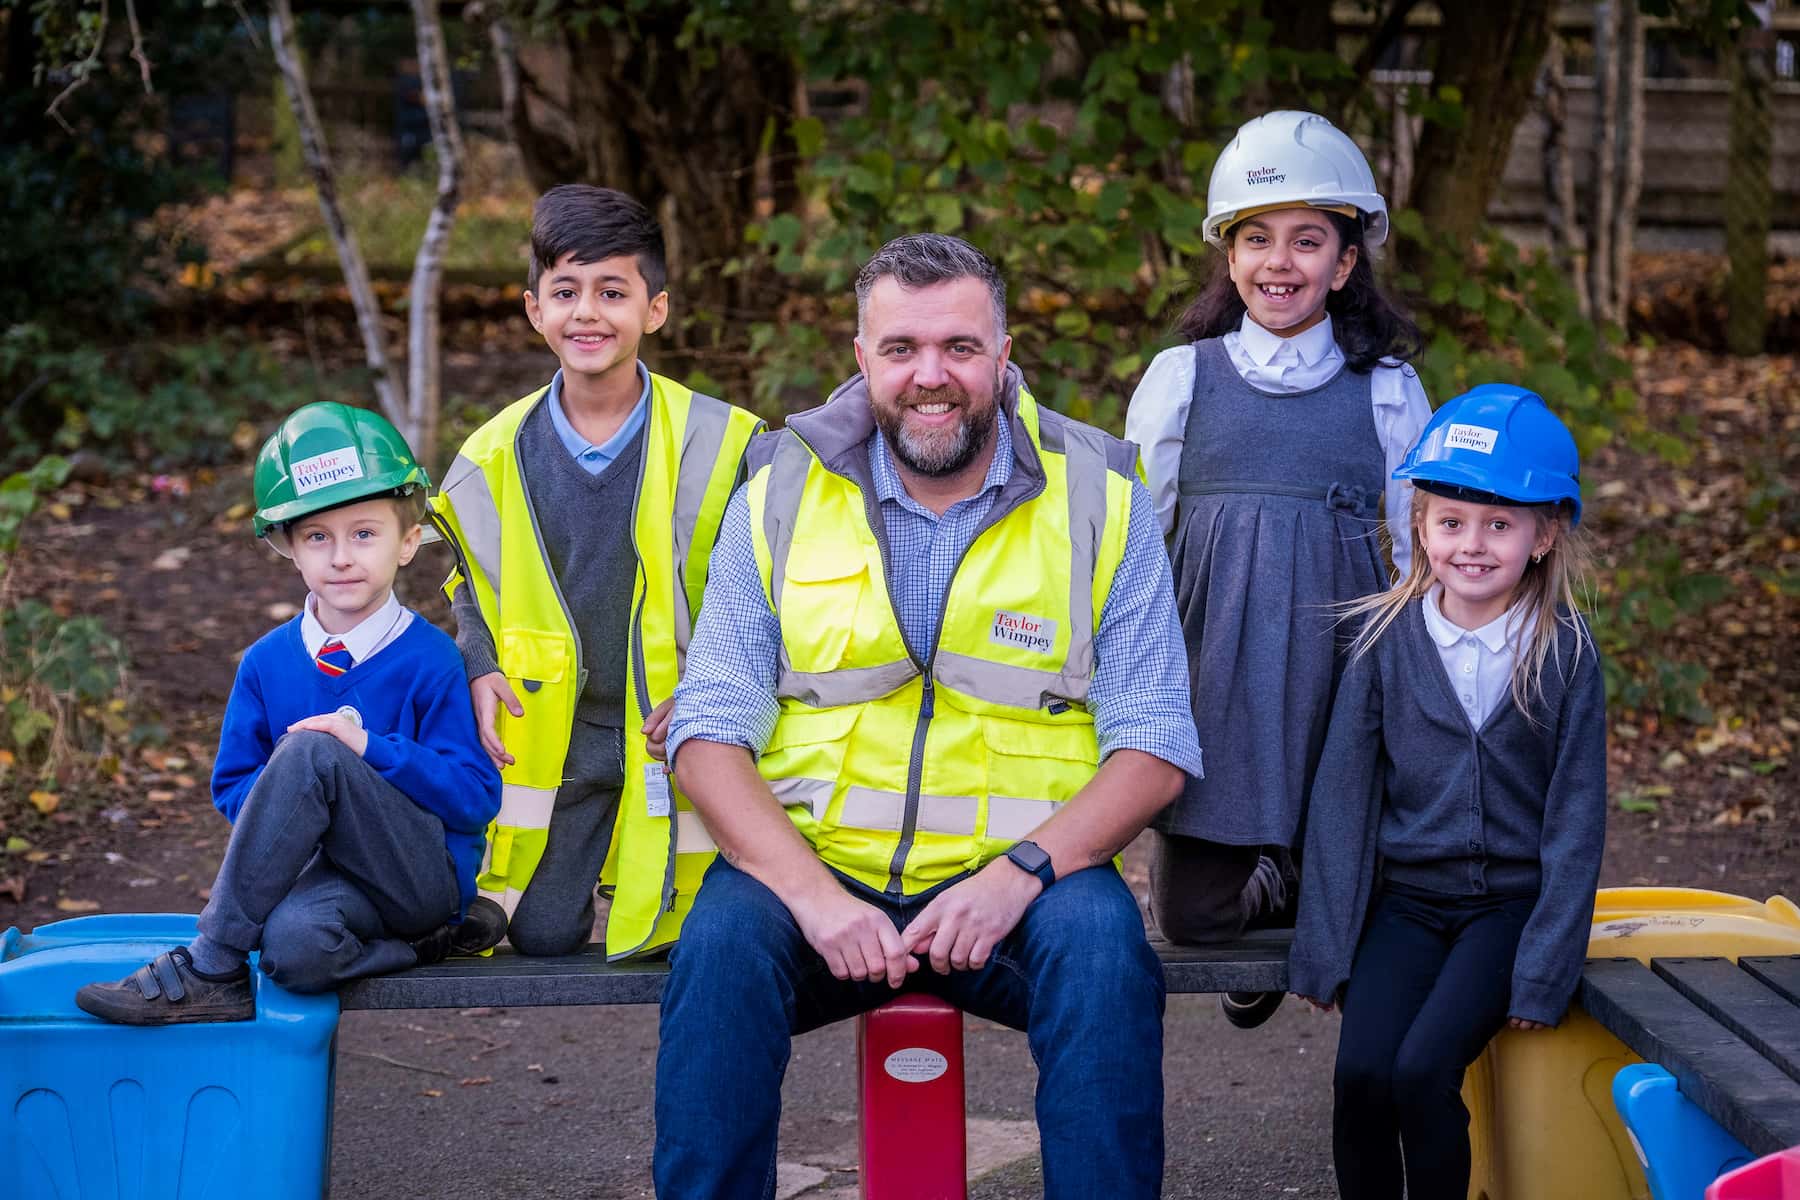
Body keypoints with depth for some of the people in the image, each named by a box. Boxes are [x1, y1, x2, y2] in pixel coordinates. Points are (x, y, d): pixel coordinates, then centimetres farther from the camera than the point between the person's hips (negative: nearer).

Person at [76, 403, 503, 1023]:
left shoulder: (430, 659, -6)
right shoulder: (268, 662, 6)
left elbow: (477, 798, -9)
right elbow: (231, 785, 13)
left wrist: (372, 749, -22)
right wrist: (281, 808, -10)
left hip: (429, 874, -3)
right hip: (336, 871, 3)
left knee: (311, 749, -29)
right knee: (294, 943, -37)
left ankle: (208, 968, -23)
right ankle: (427, 945, -7)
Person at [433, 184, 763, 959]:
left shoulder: (718, 446, -6)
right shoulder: (494, 459, 2)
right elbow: (472, 590, 18)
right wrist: (480, 673, -1)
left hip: (674, 741, -2)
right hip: (552, 743, 2)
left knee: (679, 937, -9)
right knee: (543, 933, -5)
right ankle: (592, 863, 28)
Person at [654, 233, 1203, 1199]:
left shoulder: (1098, 497, 3)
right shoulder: (783, 492, 5)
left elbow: (1153, 747, 0)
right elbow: (709, 733, -1)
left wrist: (1022, 872, -18)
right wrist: (811, 893, -18)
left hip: (1026, 874, 0)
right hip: (809, 863, 1)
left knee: (1103, 950, -30)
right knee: (719, 948, -29)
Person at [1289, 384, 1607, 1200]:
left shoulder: (1566, 656, -3)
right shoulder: (1387, 638, -1)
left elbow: (1575, 821, -2)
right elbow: (1343, 793, 1)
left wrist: (1541, 976, -8)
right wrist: (1327, 949, -3)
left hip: (1511, 900, -1)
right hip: (1404, 898, 2)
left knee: (1423, 1068, -22)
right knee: (1361, 1069, -19)